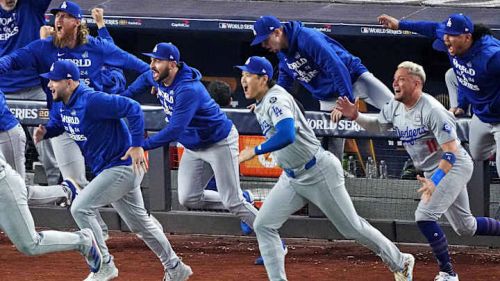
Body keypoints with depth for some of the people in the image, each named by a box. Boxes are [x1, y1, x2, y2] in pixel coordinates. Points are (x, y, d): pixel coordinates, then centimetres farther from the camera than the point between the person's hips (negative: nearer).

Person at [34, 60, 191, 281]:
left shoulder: (92, 101, -25)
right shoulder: (62, 104, 3)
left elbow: (132, 108, -27)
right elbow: (57, 123, 22)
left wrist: (137, 145, -29)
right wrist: (45, 131, -2)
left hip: (123, 166, -10)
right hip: (108, 170, 10)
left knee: (81, 208, -17)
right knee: (140, 223, 19)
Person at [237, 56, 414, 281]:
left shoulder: (276, 99, -22)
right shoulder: (261, 105, 7)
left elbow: (286, 136, -38)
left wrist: (255, 151, -33)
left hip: (319, 173, -9)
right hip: (291, 178, 9)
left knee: (351, 227, 2)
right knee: (263, 226, -4)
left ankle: (400, 263, 20)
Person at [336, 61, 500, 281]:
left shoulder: (431, 110, -25)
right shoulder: (395, 108, -1)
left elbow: (451, 152, -29)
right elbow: (376, 125, 18)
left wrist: (435, 181, -40)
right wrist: (355, 115, -2)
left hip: (455, 167, -9)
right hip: (432, 172, 9)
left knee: (424, 216, -21)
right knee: (465, 228, 16)